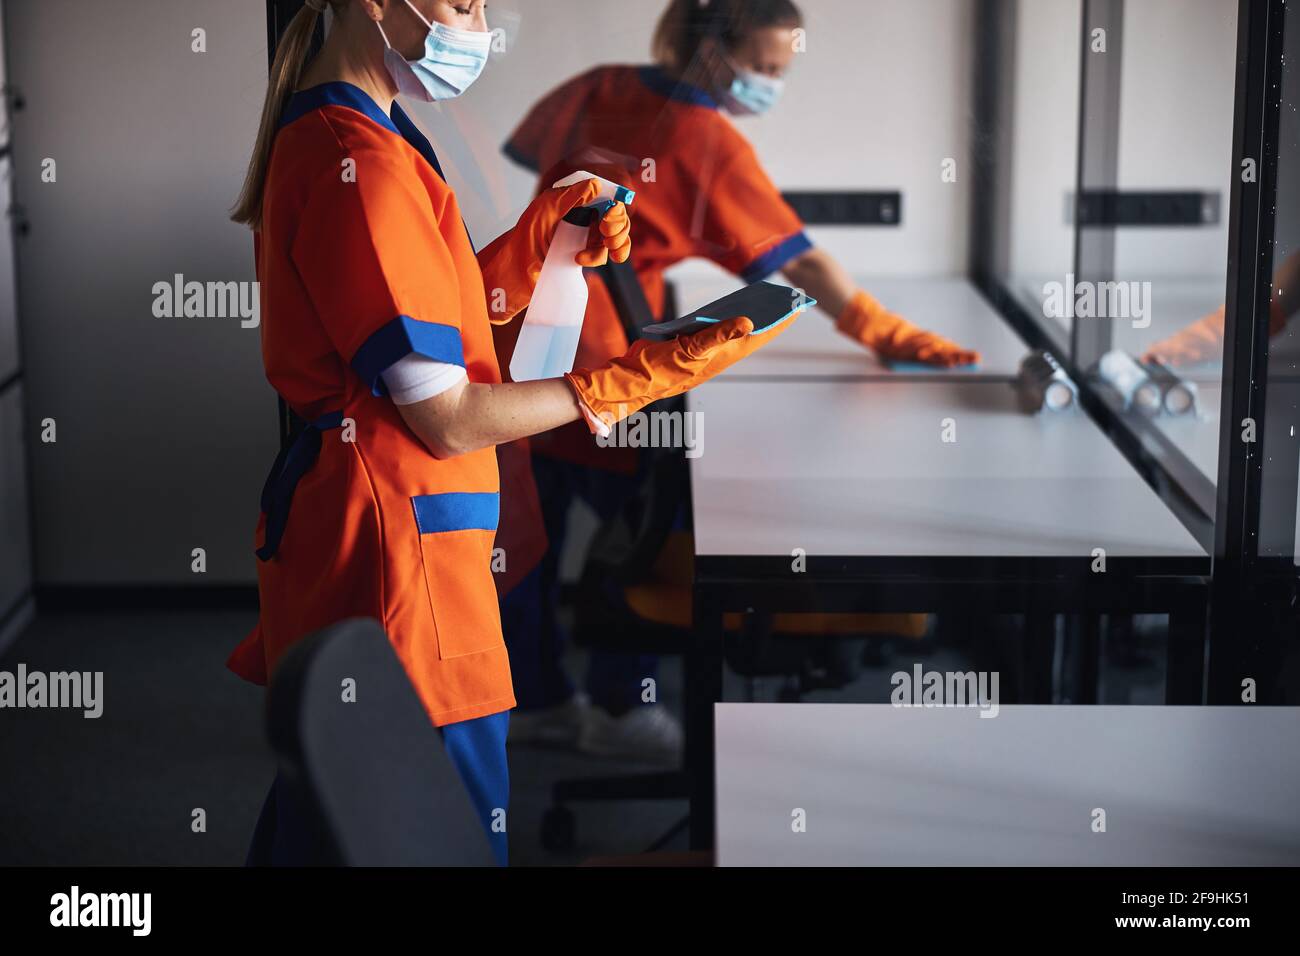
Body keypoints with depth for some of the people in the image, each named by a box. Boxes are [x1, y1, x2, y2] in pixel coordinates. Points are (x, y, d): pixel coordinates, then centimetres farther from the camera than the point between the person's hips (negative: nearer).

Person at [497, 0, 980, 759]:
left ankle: (536, 697, 25)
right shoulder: (713, 147, -11)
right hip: (596, 354, -7)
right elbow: (803, 262, -12)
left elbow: (532, 155, 16)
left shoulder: (596, 91, 4)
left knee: (532, 525, 14)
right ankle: (618, 710, 16)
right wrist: (888, 336, -8)